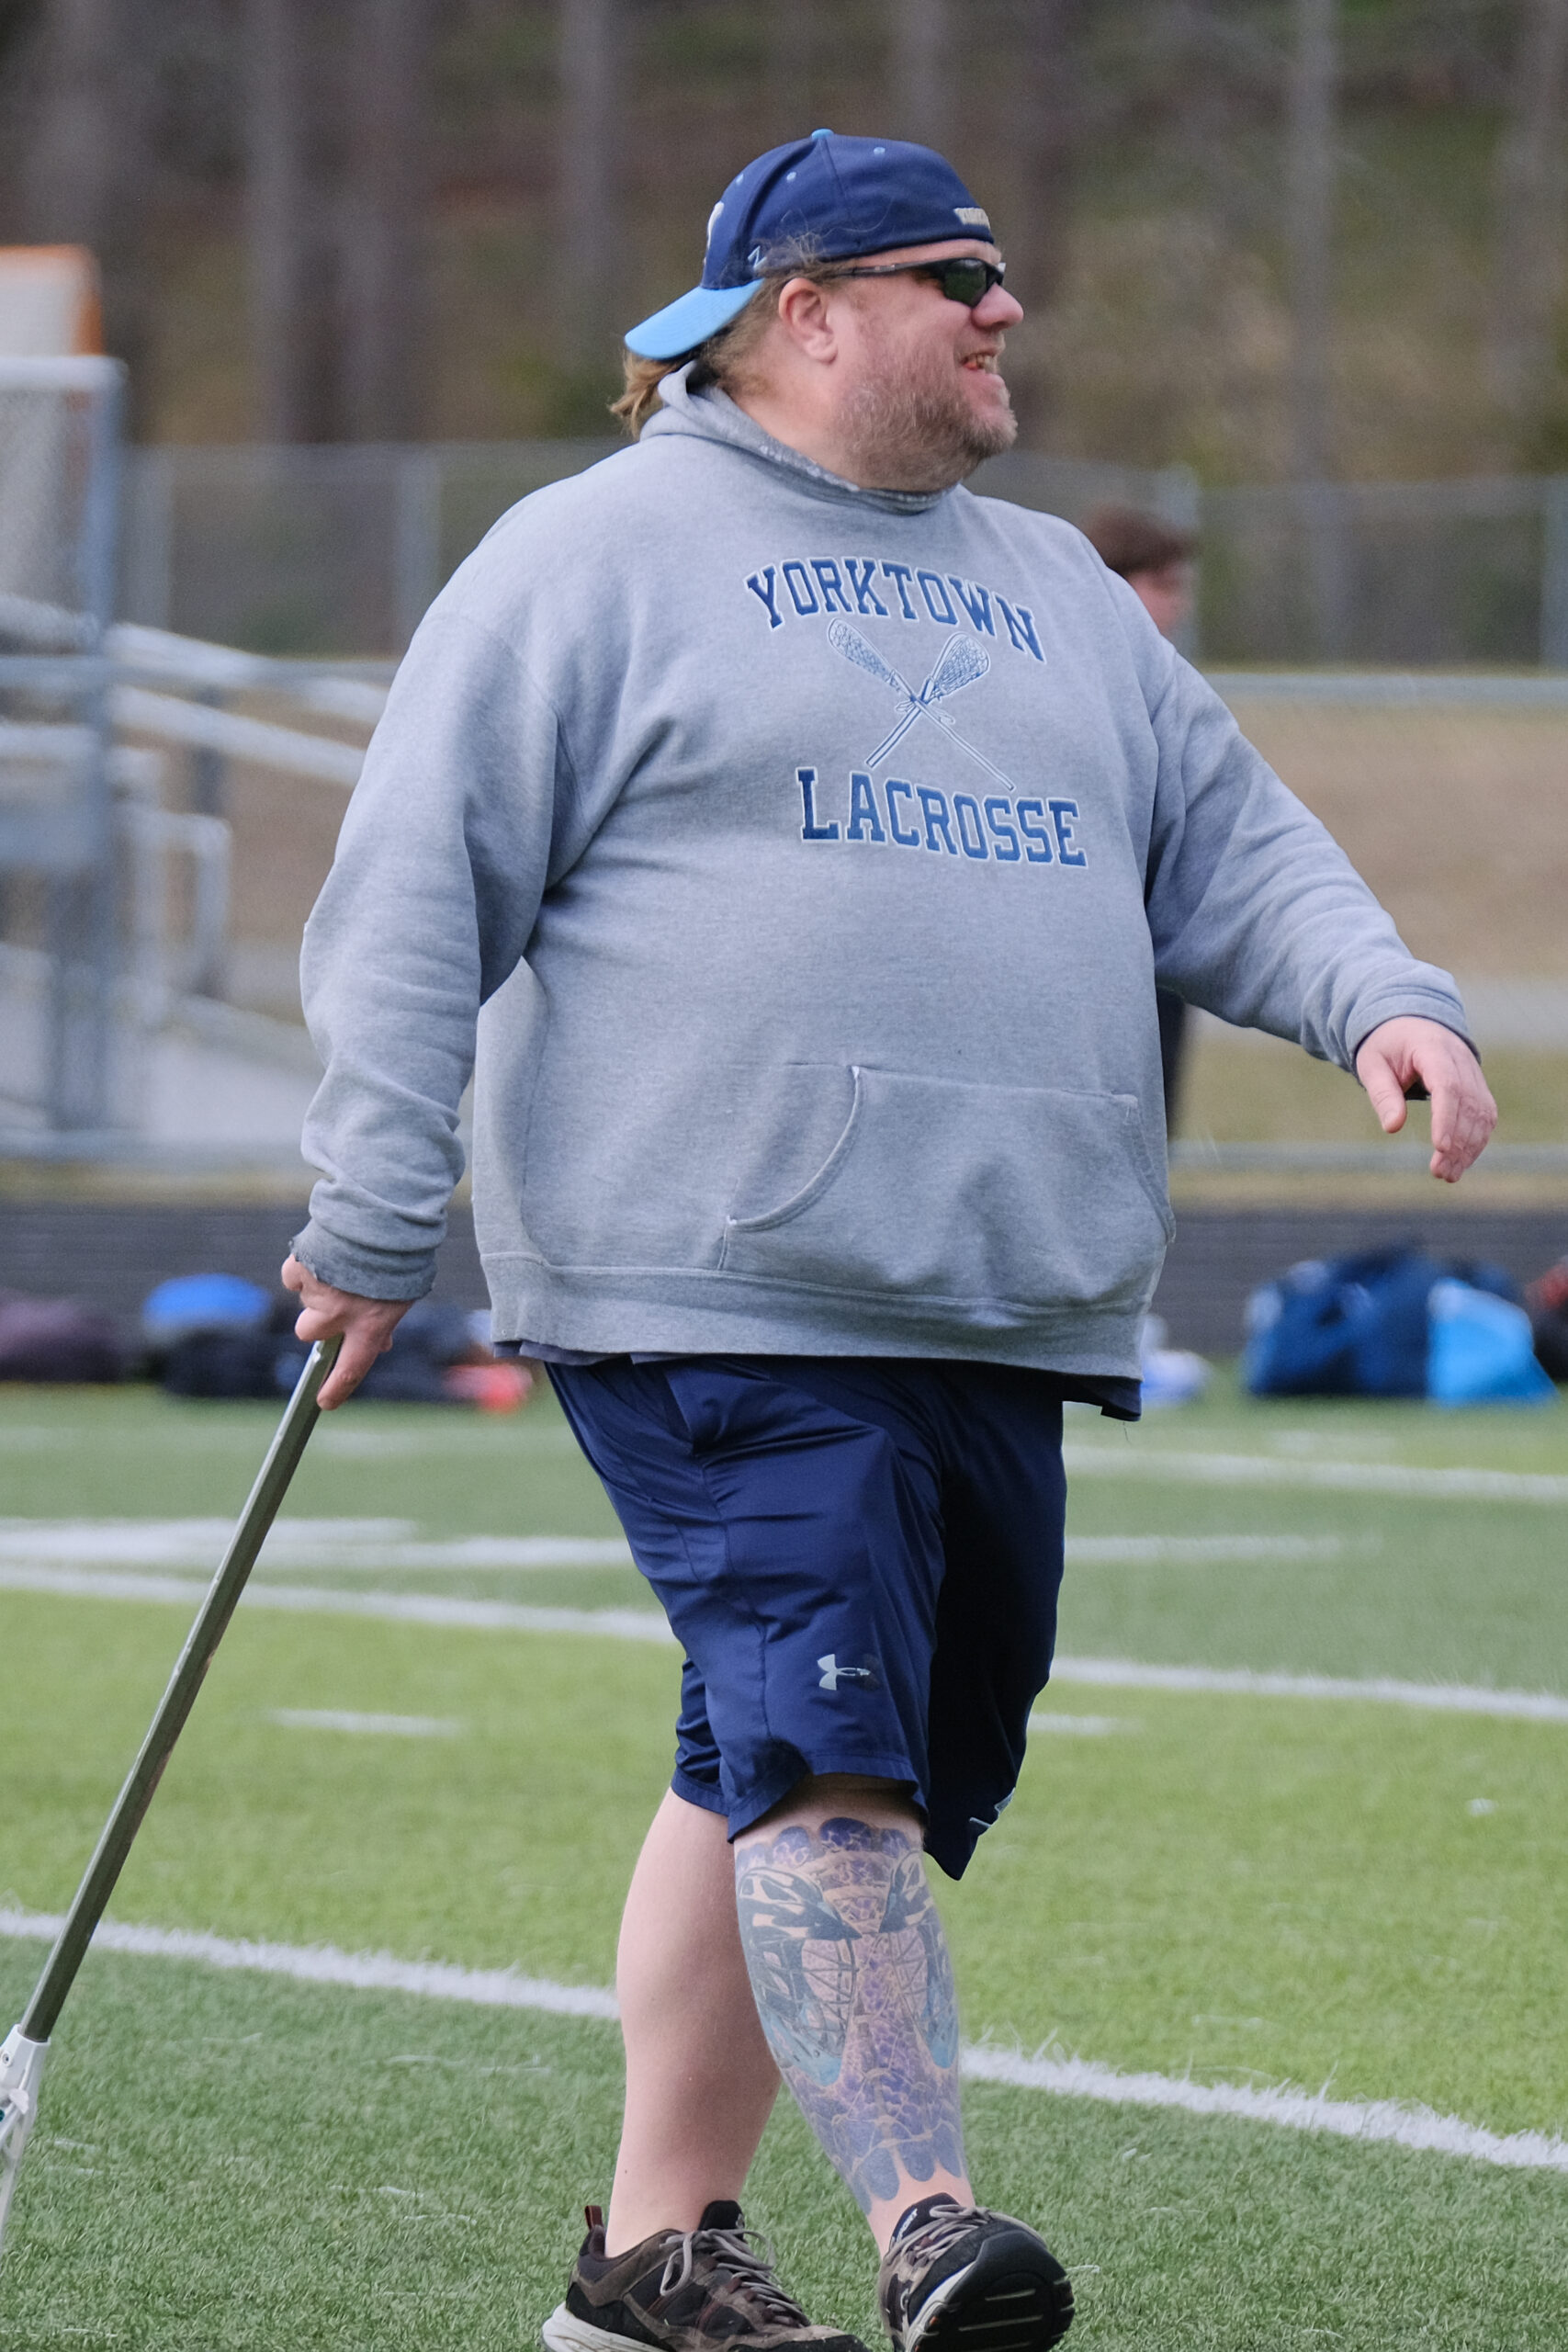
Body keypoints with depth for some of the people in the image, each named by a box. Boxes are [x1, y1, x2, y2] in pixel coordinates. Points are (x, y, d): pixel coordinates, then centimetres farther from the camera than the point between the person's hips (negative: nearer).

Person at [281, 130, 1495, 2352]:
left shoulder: (1052, 586, 22)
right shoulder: (599, 554, 2)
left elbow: (1230, 846, 20)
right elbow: (418, 886, -1)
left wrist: (1383, 999, 0)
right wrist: (375, 1210, -7)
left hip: (1003, 1307, 7)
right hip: (713, 1290, -7)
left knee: (803, 1768, 8)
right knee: (825, 1739, -18)